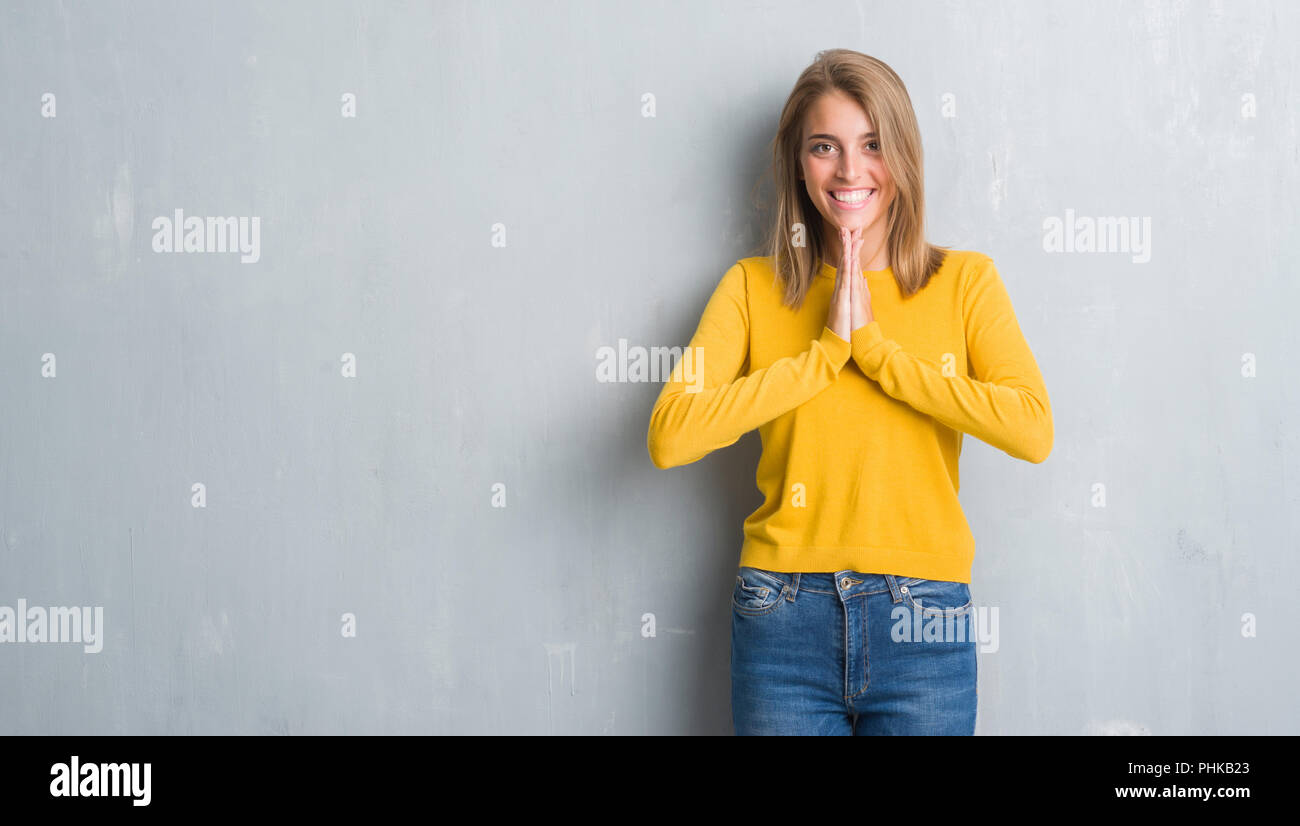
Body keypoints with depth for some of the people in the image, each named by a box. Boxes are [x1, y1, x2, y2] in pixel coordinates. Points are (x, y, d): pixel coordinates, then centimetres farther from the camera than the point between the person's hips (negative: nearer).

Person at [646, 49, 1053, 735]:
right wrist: (827, 349, -12)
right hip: (786, 619, 0)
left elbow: (1032, 430, -12)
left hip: (922, 625, 0)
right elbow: (669, 438, -10)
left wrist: (875, 345, -12)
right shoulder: (754, 287, 4)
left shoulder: (964, 280, 4)